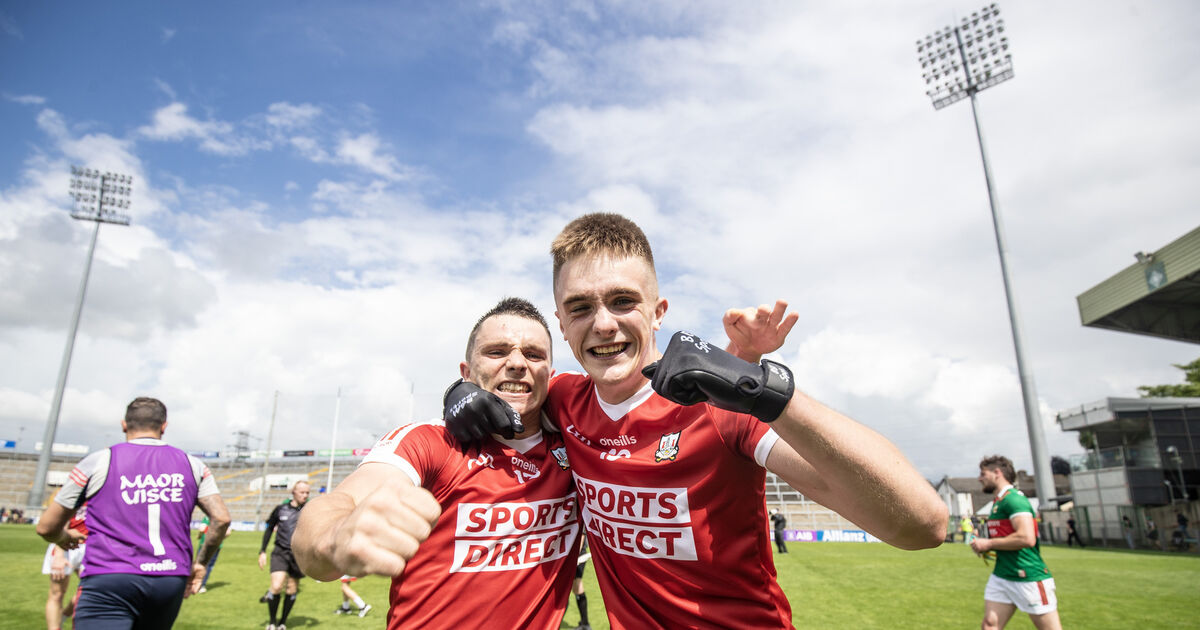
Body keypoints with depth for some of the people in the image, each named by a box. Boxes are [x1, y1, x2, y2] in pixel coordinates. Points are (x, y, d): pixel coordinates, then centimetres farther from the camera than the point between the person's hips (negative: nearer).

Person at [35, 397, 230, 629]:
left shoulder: (97, 462, 3)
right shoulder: (192, 465, 9)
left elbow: (46, 528, 10)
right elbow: (221, 518, 2)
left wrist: (65, 538, 33)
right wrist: (200, 562, 16)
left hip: (108, 584, -3)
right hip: (171, 582, 4)